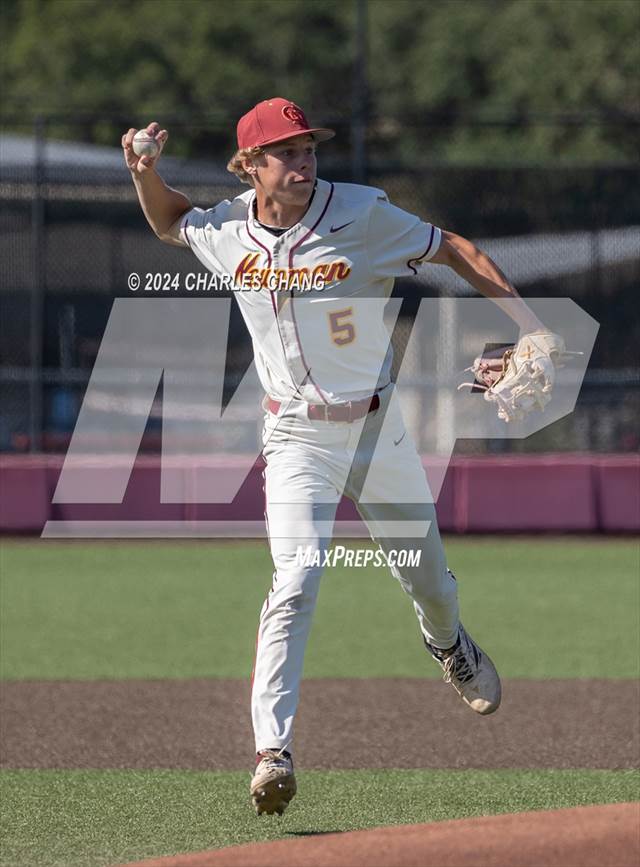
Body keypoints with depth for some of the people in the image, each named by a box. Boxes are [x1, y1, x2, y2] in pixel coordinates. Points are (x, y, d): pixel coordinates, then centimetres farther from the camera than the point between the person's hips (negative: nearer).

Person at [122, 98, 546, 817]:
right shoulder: (225, 231, -4)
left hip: (378, 428, 0)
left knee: (425, 576, 15)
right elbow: (170, 223, 18)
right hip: (296, 439, 0)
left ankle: (449, 645, 52)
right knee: (297, 578, -20)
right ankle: (272, 751, -24)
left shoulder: (362, 215, -13)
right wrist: (145, 175, -3)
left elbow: (451, 250, -5)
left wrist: (528, 322, -14)